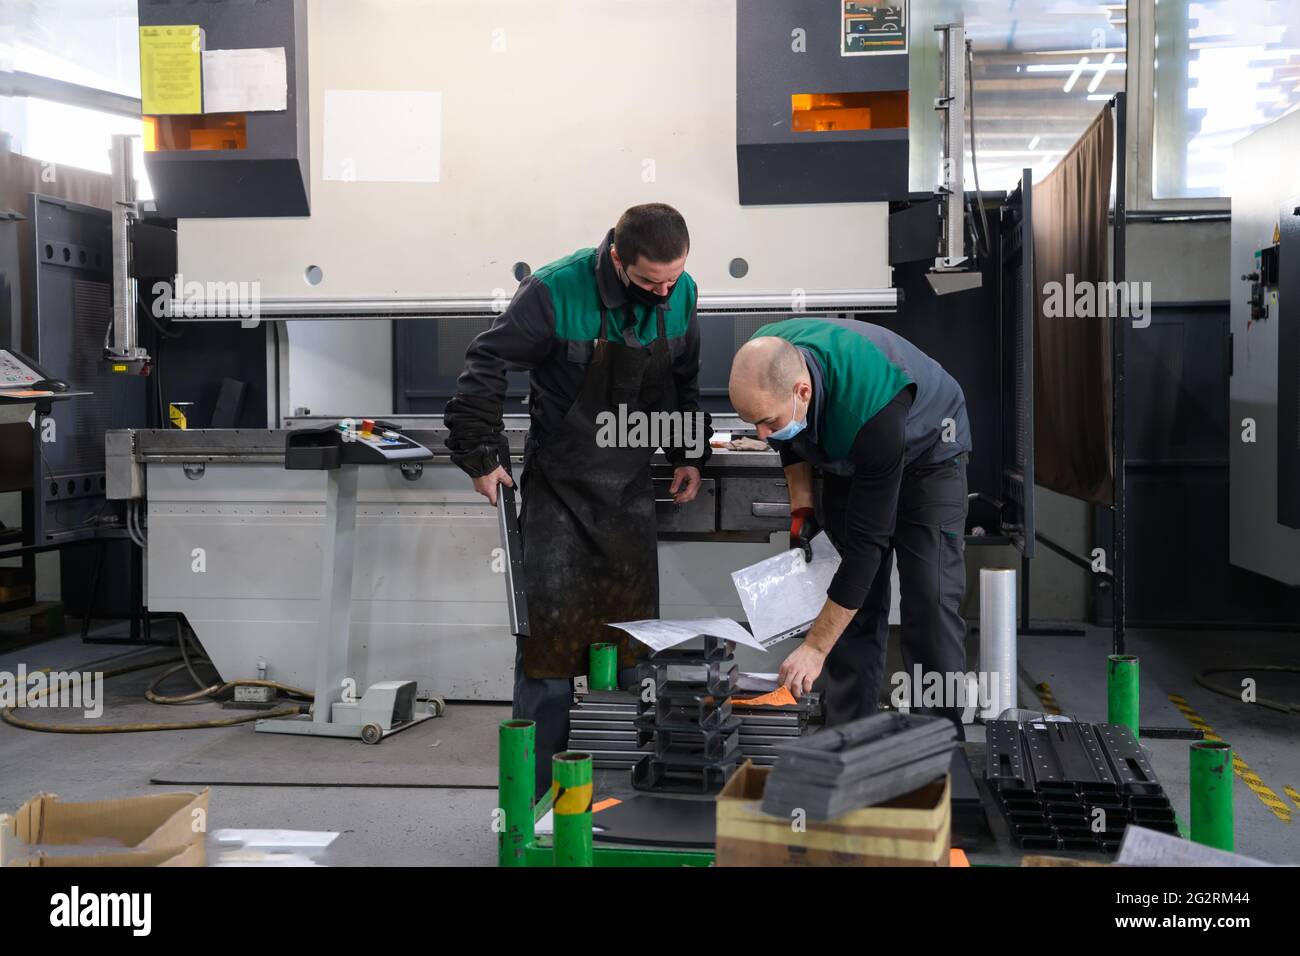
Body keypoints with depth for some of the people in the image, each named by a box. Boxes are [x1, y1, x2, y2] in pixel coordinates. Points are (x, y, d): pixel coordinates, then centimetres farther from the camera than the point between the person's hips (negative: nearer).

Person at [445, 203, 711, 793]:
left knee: (631, 632, 9)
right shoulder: (555, 291, -21)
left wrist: (690, 455, 12)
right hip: (559, 484, -5)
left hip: (630, 485, 5)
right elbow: (487, 363, -13)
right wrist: (480, 456, -10)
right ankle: (537, 790, 8)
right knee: (549, 633, -3)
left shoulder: (680, 292, -4)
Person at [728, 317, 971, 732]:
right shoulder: (766, 363, -26)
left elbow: (867, 541, -38)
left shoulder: (871, 409, -44)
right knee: (853, 603, 0)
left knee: (930, 600, -15)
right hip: (848, 455, 6)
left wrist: (815, 648, -33)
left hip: (925, 452, -5)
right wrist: (800, 506, -6)